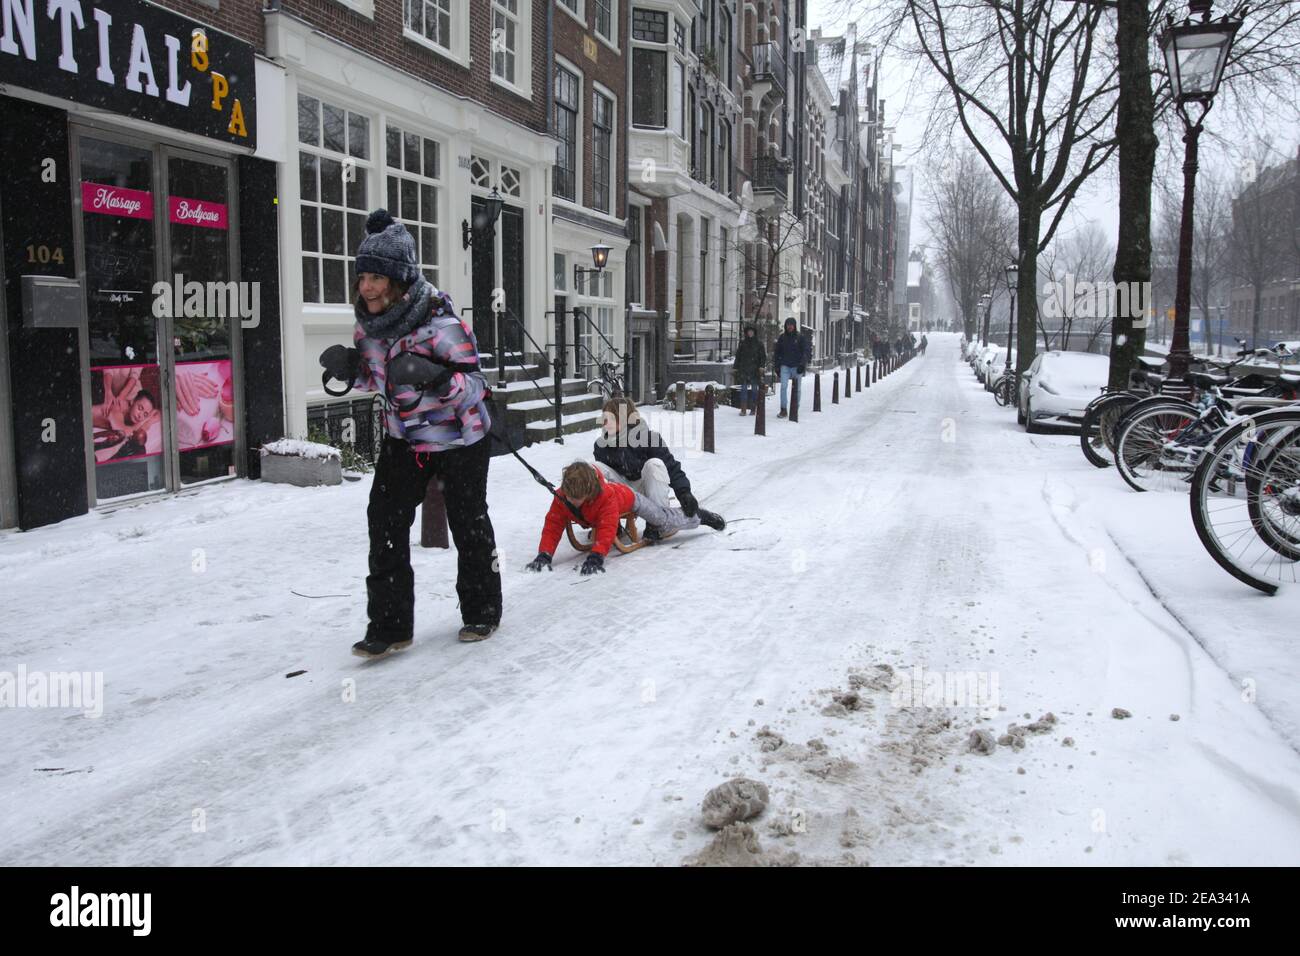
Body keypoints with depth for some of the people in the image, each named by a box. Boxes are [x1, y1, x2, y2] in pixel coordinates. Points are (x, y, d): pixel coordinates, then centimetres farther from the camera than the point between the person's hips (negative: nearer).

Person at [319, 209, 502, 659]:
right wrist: (349, 369, -13)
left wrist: (436, 377, -43)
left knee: (468, 523, 8)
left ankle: (482, 610, 29)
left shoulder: (439, 322, -26)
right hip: (404, 436, 6)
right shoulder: (368, 323, -5)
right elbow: (373, 377, 9)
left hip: (458, 436, -5)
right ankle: (390, 625, 4)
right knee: (385, 521, -4)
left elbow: (472, 383, -24)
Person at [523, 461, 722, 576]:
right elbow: (552, 527, -36)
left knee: (666, 522, 6)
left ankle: (698, 516, 35)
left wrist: (596, 556, -67)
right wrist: (544, 555, -51)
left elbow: (607, 530, -53)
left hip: (628, 499, -5)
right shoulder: (561, 498, -37)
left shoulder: (606, 497, -49)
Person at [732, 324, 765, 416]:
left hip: (755, 370, 0)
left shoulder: (759, 344, 7)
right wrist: (735, 366, 10)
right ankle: (743, 409, -7)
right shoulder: (742, 343, 10)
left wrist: (761, 366, -8)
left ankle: (753, 408, 8)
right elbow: (738, 356, 15)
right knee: (744, 389, -6)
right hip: (744, 370, 1)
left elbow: (763, 357, 6)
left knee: (754, 389, 2)